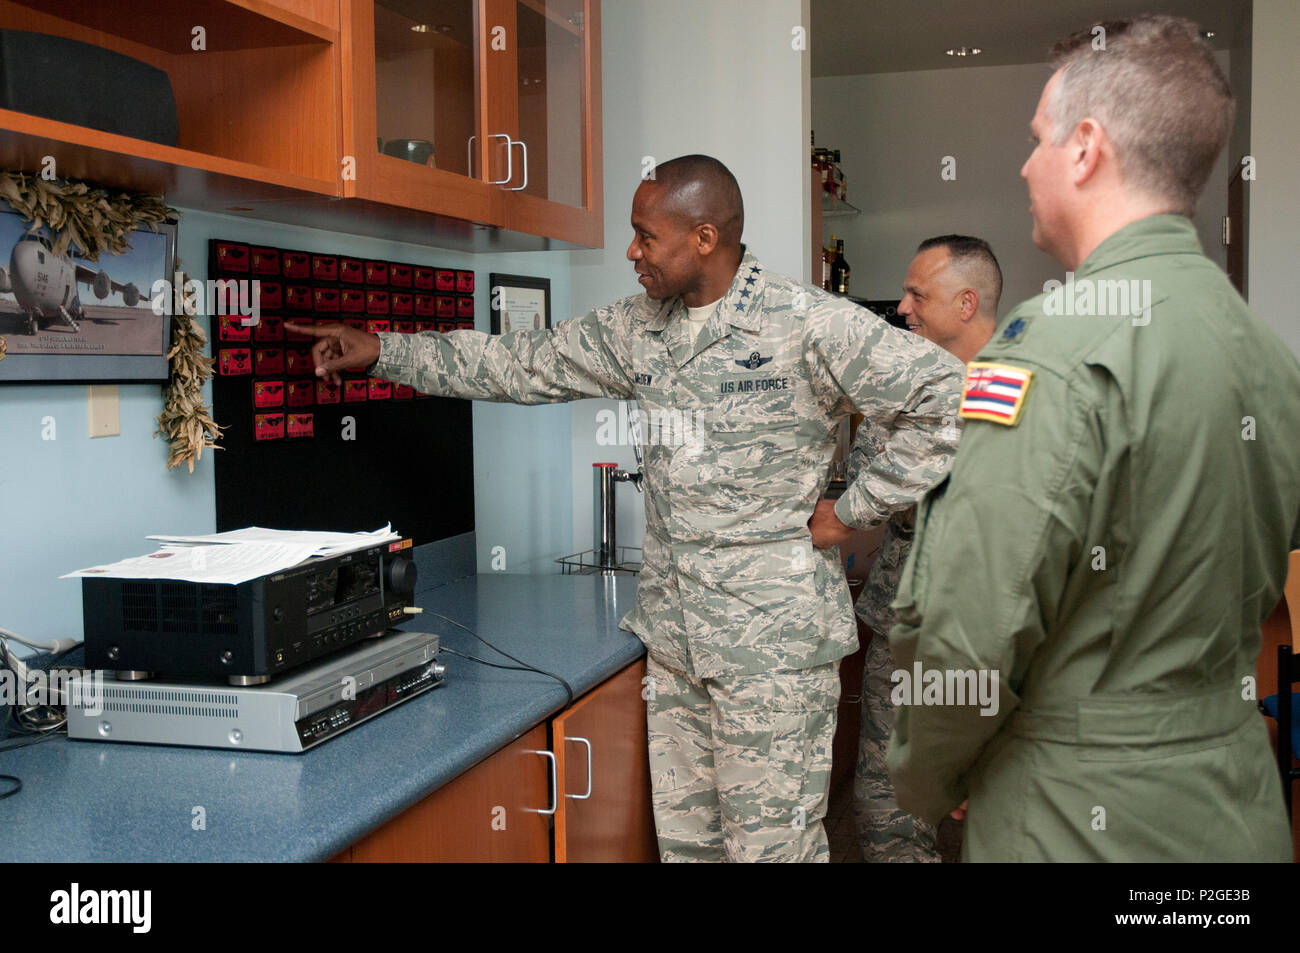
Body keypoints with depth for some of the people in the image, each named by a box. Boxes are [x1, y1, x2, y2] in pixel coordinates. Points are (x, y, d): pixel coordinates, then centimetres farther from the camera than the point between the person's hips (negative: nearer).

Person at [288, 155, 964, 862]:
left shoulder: (808, 324, -11)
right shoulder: (637, 328, 9)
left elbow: (942, 393, -12)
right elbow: (523, 365, 14)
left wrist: (853, 513, -9)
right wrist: (382, 351, 12)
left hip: (773, 631, -6)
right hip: (674, 631, 6)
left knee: (772, 844, 1)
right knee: (683, 836, 15)